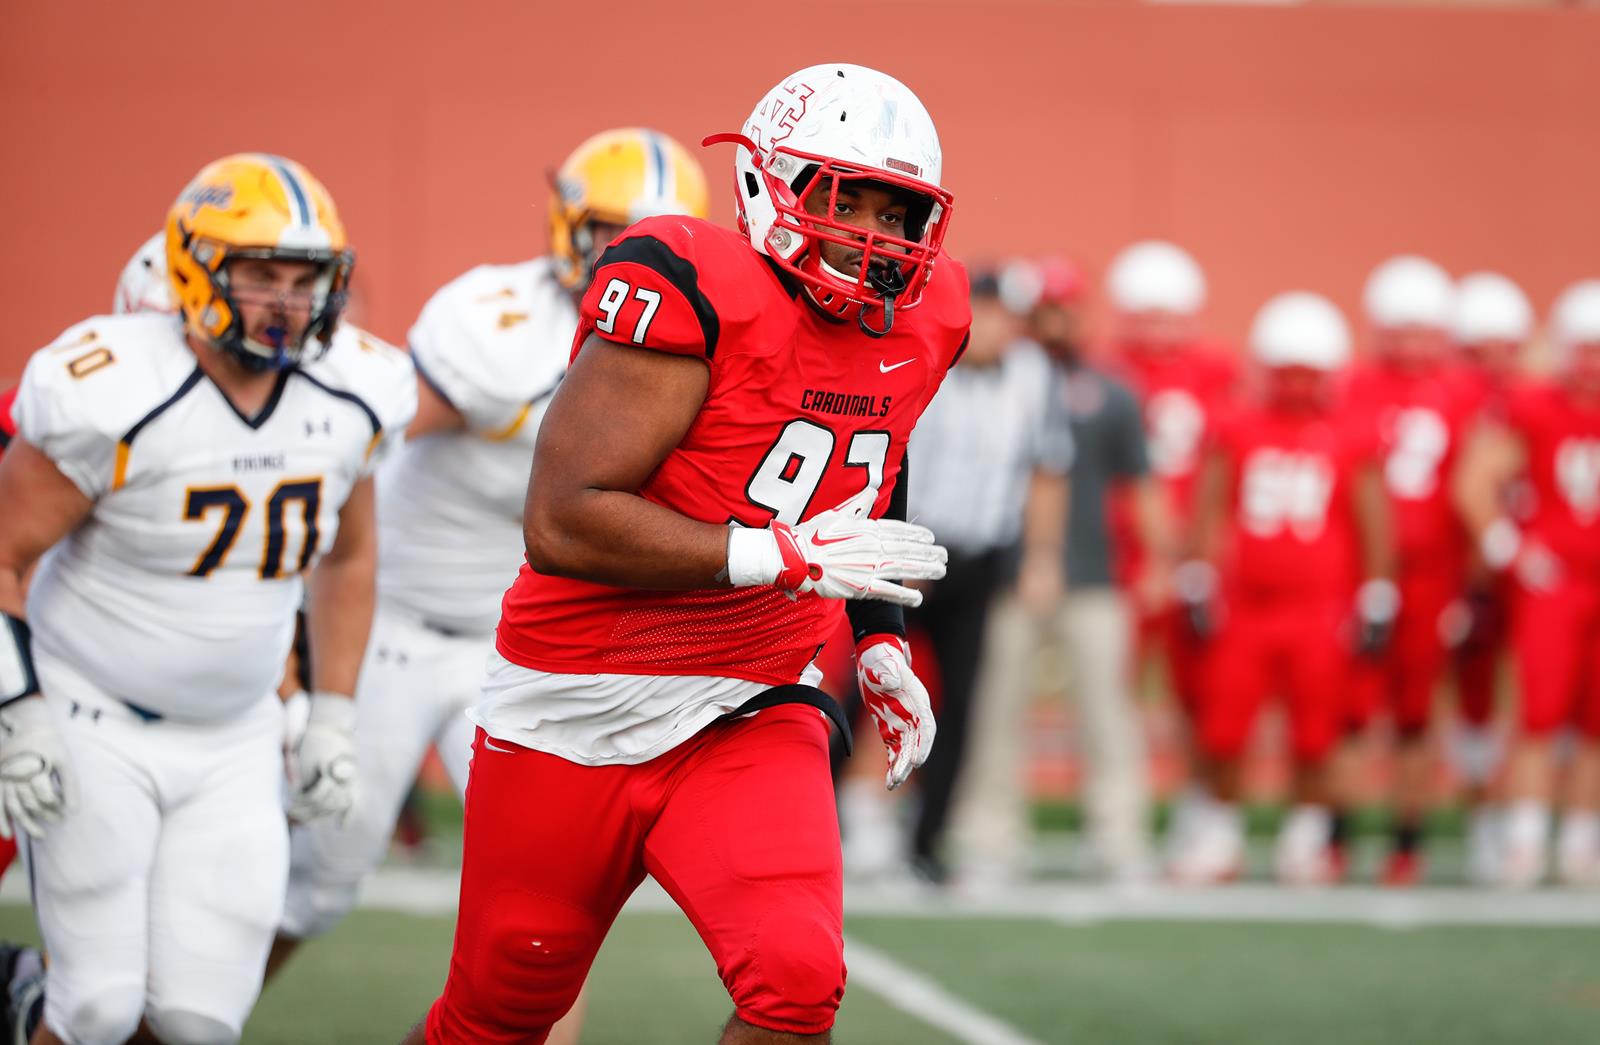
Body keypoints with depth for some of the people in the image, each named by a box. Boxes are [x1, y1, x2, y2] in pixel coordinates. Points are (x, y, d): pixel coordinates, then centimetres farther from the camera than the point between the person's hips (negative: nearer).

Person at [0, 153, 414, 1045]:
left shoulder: (345, 408, -3)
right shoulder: (118, 401, -20)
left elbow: (347, 559, 15)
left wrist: (332, 720, 13)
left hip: (235, 741, 5)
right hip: (94, 727, -5)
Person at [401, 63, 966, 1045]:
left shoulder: (918, 320, 1)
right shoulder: (695, 291, -21)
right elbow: (563, 520, -27)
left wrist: (881, 643, 12)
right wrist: (785, 557, -28)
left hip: (749, 715, 4)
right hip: (578, 708, -4)